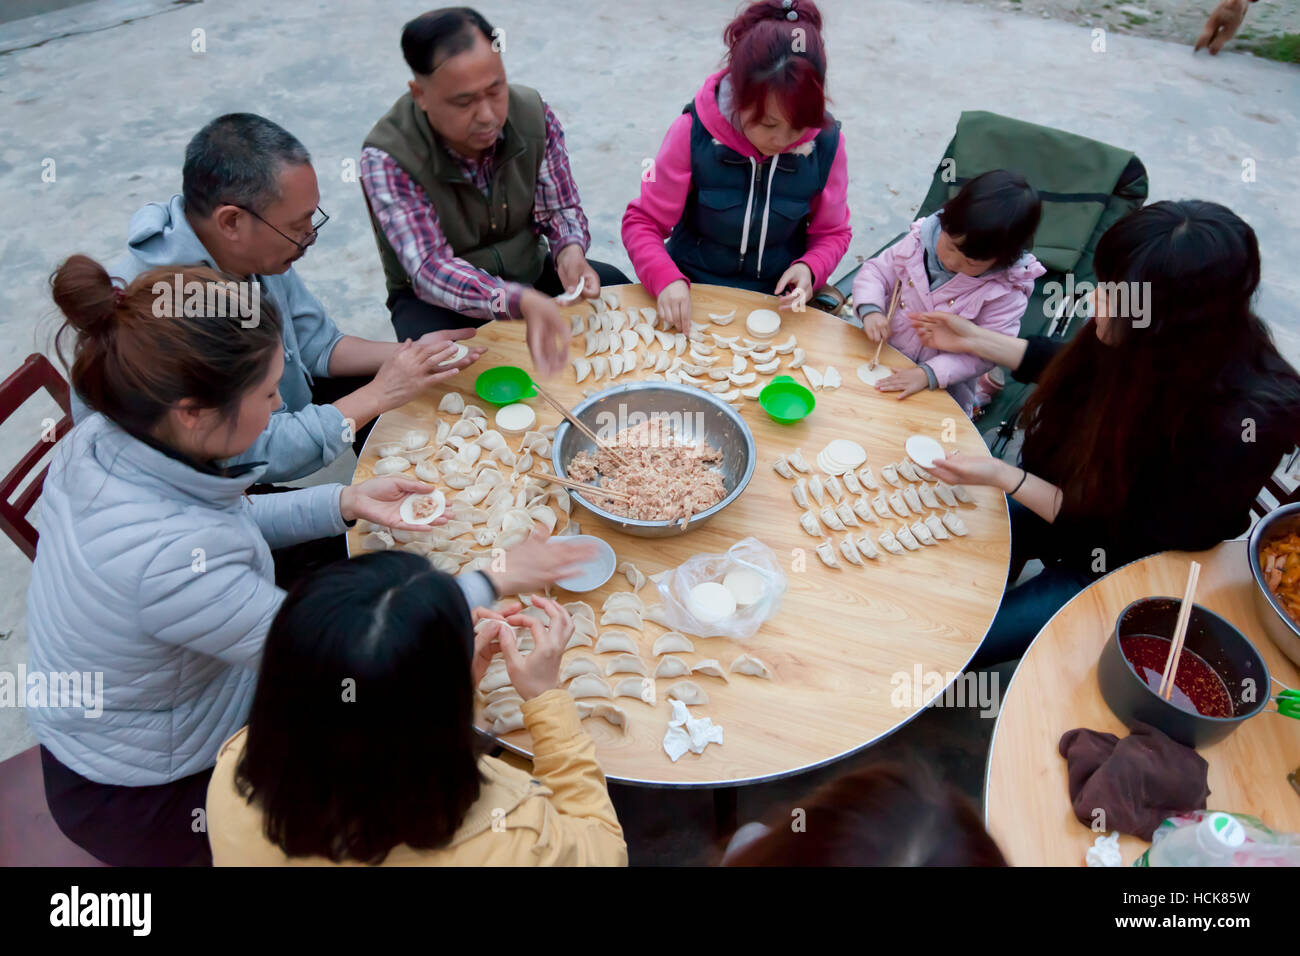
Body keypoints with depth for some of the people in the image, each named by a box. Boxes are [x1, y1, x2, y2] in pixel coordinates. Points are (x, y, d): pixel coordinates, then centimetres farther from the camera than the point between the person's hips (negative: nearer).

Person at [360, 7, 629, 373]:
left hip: (529, 272, 4)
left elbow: (560, 208, -3)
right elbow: (430, 268, -33)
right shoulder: (385, 159, -25)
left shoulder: (534, 114, -13)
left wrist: (571, 250, -29)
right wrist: (519, 301, -52)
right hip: (436, 298, -4)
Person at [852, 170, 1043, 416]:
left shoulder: (1006, 290, -15)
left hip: (944, 389, -2)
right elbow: (876, 271, 2)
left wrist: (928, 373, -30)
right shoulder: (922, 239, -7)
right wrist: (870, 309, -18)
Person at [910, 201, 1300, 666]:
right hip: (1059, 489, 6)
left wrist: (1006, 479, -29)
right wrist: (973, 339, 4)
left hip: (1118, 567, -5)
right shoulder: (1149, 345, -19)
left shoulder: (1244, 421, -35)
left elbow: (1132, 539, -25)